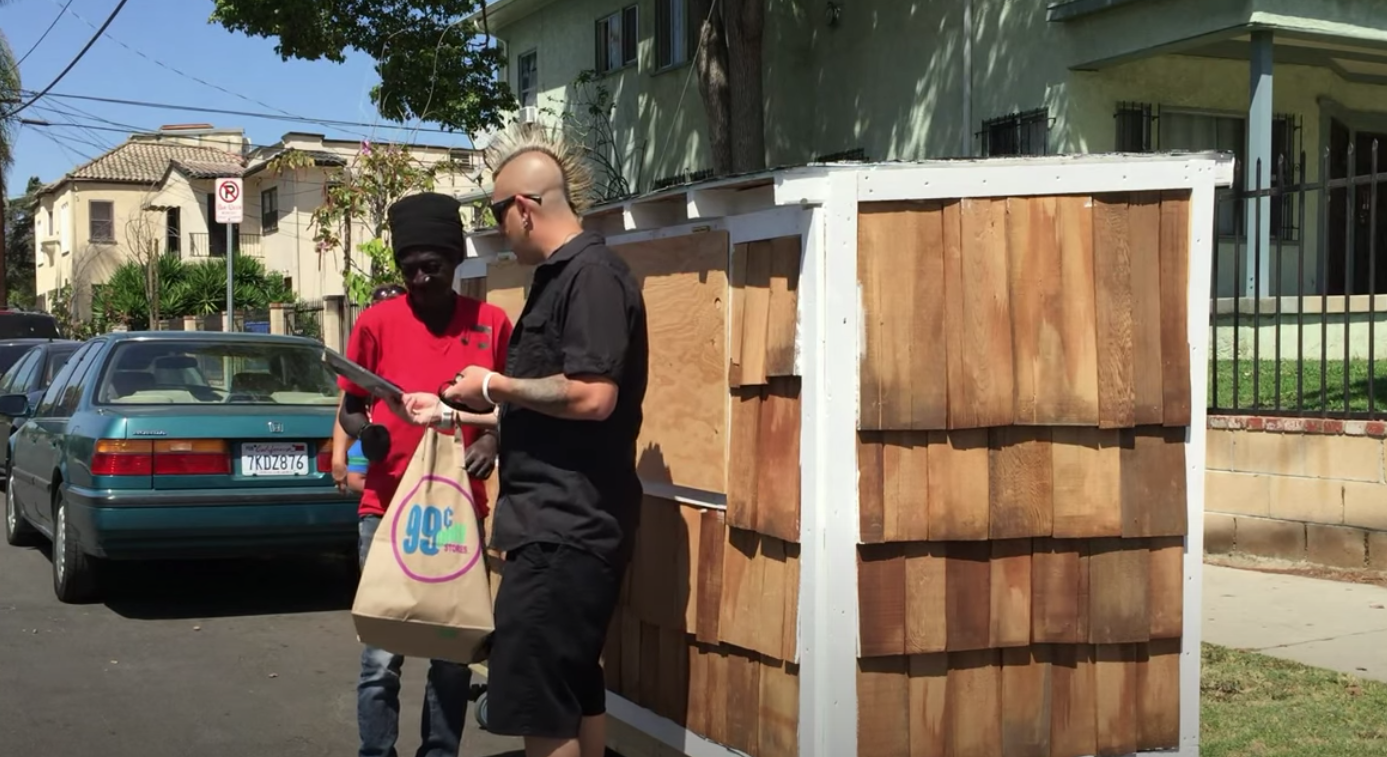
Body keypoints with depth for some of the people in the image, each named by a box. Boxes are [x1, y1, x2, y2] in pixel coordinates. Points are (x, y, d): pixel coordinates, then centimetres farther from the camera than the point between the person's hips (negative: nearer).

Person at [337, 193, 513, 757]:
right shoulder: (377, 322, -1)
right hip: (388, 508, -1)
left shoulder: (492, 323, 2)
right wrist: (364, 432, -16)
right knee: (381, 655, -1)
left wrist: (493, 439, -10)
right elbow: (349, 408, 6)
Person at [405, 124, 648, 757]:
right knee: (572, 686, 16)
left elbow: (591, 397, -25)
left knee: (534, 699, -7)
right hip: (558, 521, 10)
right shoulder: (557, 277, 17)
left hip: (566, 526, -10)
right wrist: (452, 408, 24)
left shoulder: (593, 274, -15)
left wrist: (495, 385, -13)